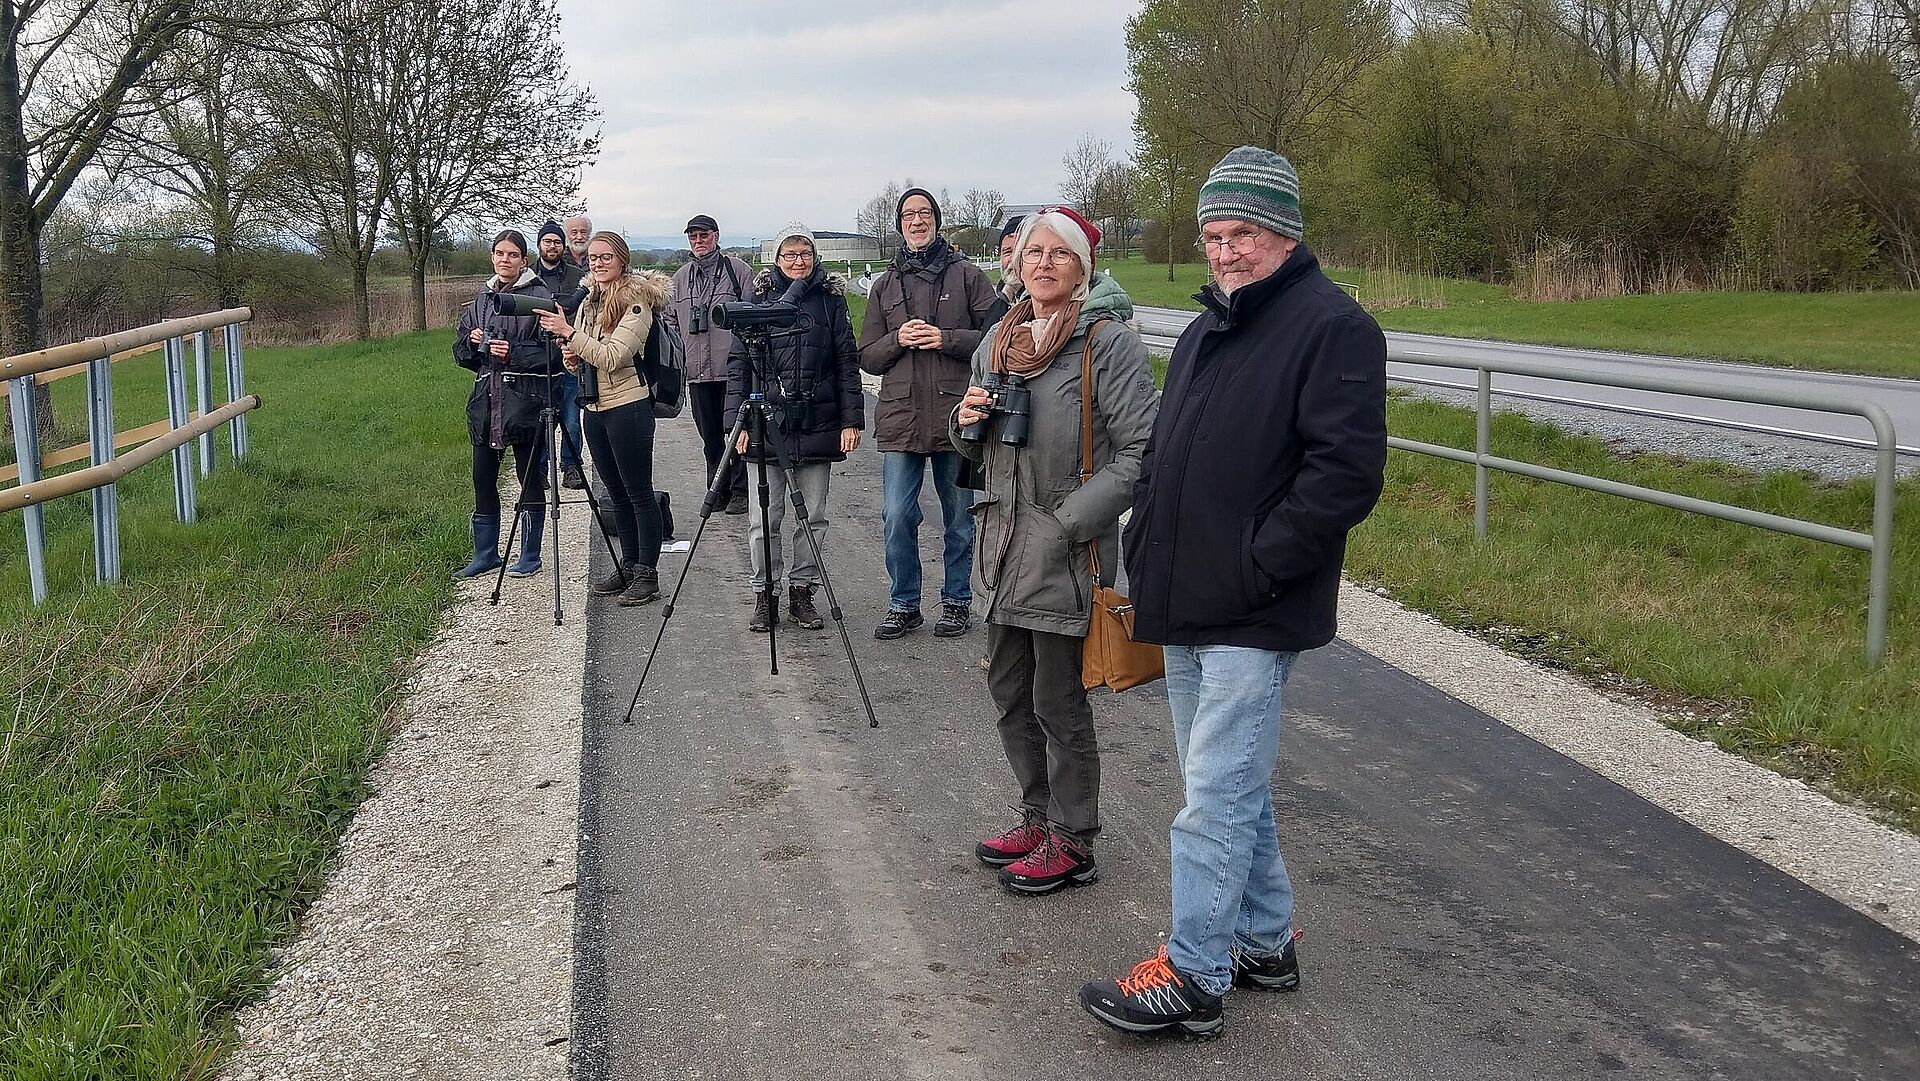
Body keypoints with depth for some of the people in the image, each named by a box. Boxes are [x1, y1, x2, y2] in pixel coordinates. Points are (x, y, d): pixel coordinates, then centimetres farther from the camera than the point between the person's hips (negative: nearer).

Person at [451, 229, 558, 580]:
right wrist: (471, 342, -2)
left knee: (529, 478, 3)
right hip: (485, 397, 6)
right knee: (483, 478, 8)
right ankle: (485, 554, 19)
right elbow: (460, 352, 18)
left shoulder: (539, 297, -4)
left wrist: (514, 353, -17)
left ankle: (530, 556, 13)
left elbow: (553, 352, -9)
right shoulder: (481, 300, 15)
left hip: (524, 397, -6)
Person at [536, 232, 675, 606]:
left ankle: (647, 574, 4)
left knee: (639, 493, -2)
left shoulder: (636, 302, -11)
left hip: (628, 407, -8)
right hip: (595, 408, 8)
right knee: (617, 494, 15)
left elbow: (611, 357, -20)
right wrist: (572, 358, -1)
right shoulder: (588, 302, 13)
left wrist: (569, 333, -24)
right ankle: (628, 565, 25)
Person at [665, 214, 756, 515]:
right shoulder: (681, 277, 15)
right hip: (697, 370, 5)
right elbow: (672, 319, 23)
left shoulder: (737, 270, 0)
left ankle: (740, 490, 7)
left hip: (732, 367, -5)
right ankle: (718, 489, 21)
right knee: (709, 435, 11)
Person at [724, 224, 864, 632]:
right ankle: (765, 594, 13)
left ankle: (802, 591, 19)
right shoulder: (758, 297, 3)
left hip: (817, 424, 1)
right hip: (766, 421, -1)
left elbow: (847, 362, 5)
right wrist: (736, 422, -5)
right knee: (764, 517, 1)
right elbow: (738, 363, 2)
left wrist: (852, 420, -1)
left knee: (812, 516, 7)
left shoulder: (830, 297, 6)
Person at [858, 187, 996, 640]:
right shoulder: (885, 285, 13)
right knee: (896, 519, -1)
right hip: (900, 419, 2)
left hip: (955, 416, -2)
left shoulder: (966, 275, 4)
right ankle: (903, 605, 14)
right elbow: (867, 357, 12)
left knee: (959, 519, 9)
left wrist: (946, 339, -14)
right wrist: (897, 340, -7)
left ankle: (957, 601, 23)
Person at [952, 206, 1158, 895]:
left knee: (1059, 703, 2)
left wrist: (1071, 520, -19)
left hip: (1070, 552, -7)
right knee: (1009, 692, 17)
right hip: (1005, 545, 8)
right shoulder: (998, 341, 10)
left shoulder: (1108, 341, -13)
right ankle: (1038, 816, 34)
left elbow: (1144, 450, -18)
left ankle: (1072, 843, 19)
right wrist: (968, 420, -1)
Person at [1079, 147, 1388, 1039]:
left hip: (1253, 616, -9)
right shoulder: (1204, 332, 17)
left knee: (1216, 796, -6)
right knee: (1232, 787, 17)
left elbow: (1347, 471, -20)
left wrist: (1255, 566, -20)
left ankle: (1193, 975, 4)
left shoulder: (1332, 328, -11)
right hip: (1185, 605, 9)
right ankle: (1264, 942, 30)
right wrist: (1146, 557, 11)